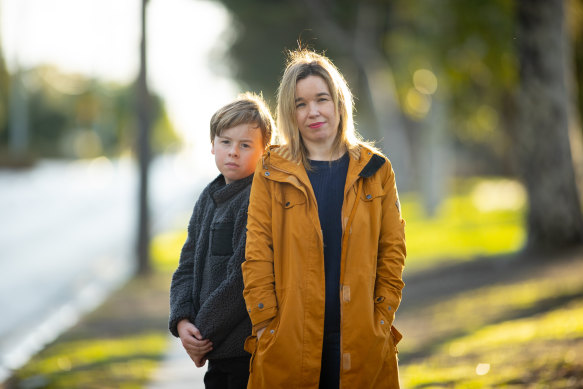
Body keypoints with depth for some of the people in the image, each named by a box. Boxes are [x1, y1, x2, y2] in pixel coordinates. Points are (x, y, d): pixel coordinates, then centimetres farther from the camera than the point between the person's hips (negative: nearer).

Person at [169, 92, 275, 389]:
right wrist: (182, 321, -5)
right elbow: (187, 268, 13)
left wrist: (204, 332, -12)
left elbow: (243, 280, -17)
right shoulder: (209, 199, 14)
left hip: (250, 353, -8)